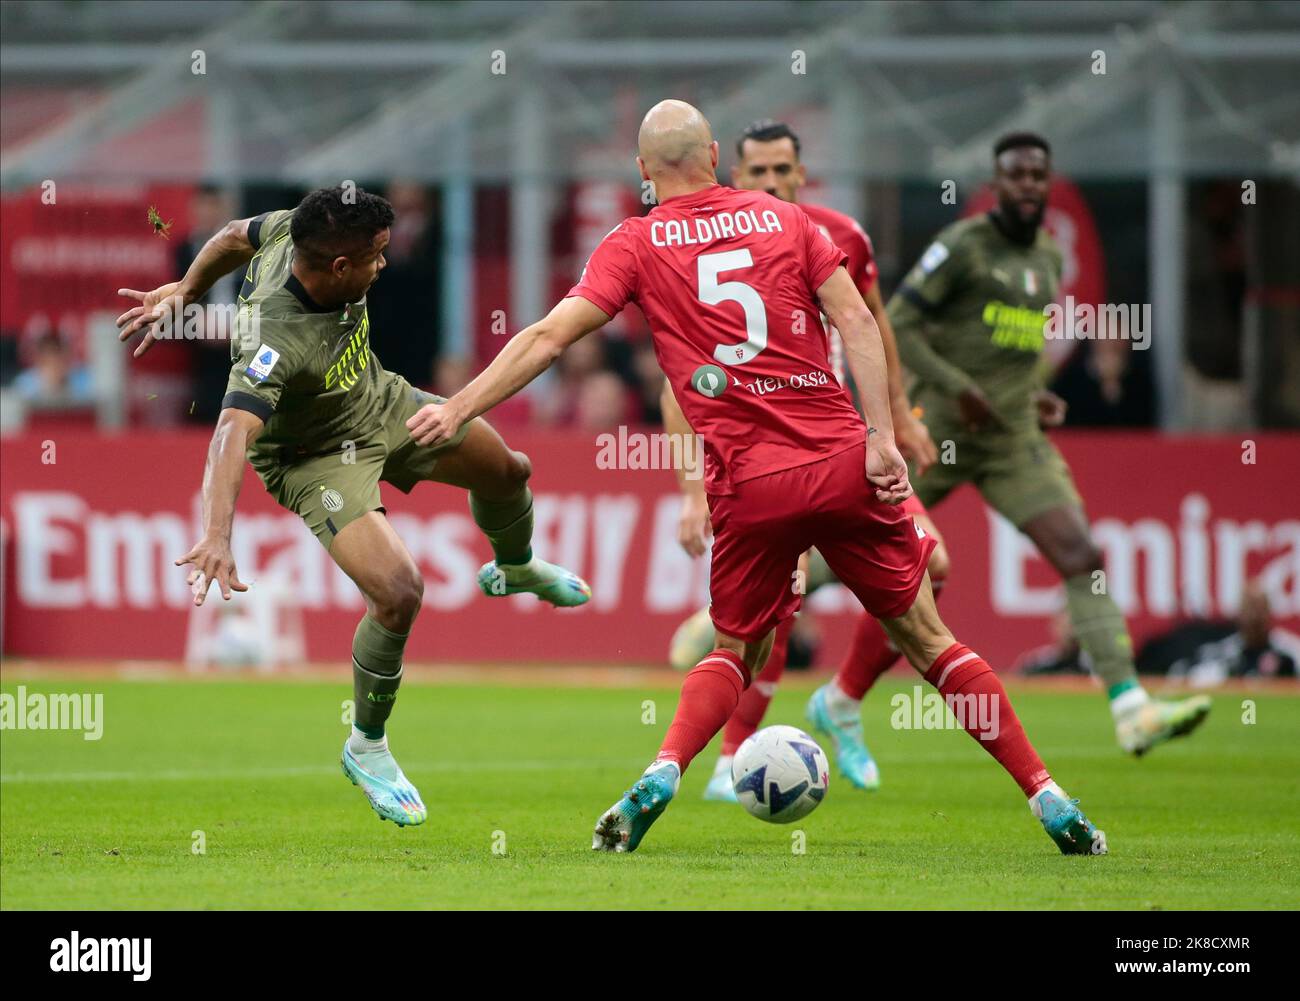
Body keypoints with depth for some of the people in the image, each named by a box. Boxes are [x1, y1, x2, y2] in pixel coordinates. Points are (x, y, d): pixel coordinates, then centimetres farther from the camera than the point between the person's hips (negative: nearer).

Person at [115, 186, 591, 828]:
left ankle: (516, 570, 59)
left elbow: (235, 236, -2)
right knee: (398, 590, -23)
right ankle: (366, 749, 3)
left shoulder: (296, 232, -23)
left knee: (506, 470, 21)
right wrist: (216, 535, -68)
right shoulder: (278, 341, -44)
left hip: (380, 404, 8)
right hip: (315, 458, -8)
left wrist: (183, 290, 16)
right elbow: (234, 429, -55)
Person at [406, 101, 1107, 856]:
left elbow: (548, 337, -2)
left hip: (747, 482, -1)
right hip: (842, 461, 1)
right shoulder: (784, 219, 9)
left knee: (737, 651, 18)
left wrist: (458, 411, 2)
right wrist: (881, 439, -4)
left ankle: (662, 774, -8)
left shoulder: (637, 245, 5)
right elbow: (857, 322, 0)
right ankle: (1050, 802, 8)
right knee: (925, 637, 11)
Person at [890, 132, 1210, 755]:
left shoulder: (1048, 257, 14)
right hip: (940, 432, -6)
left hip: (1015, 442, 6)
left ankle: (1132, 710, -18)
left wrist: (1034, 396, 11)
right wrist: (958, 388, -18)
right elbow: (895, 325, -11)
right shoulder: (964, 245, -9)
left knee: (1082, 558, -10)